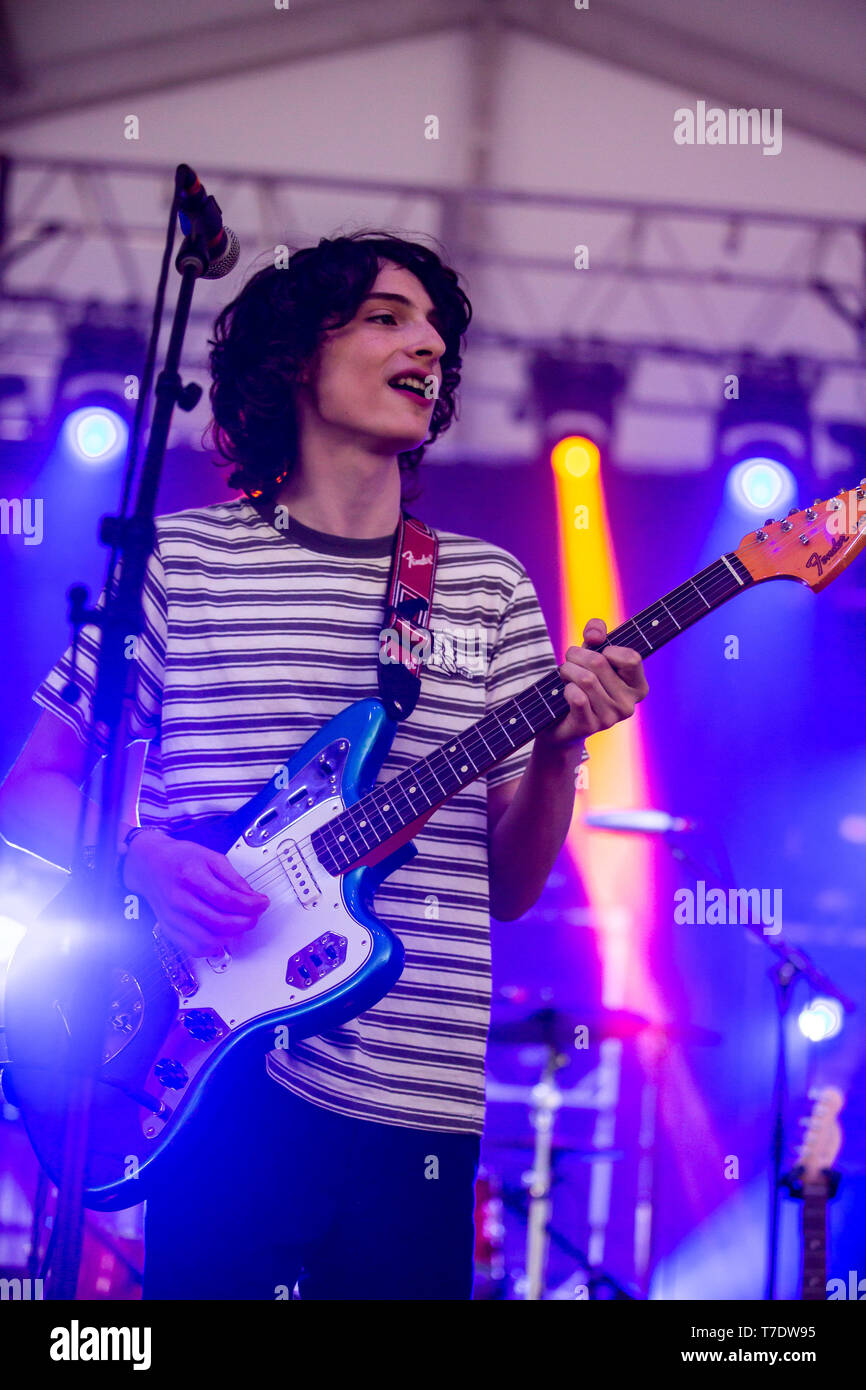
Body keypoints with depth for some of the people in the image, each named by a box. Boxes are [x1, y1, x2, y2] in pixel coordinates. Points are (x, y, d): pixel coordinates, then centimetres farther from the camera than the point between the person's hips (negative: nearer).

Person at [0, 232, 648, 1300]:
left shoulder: (488, 589, 12)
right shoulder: (183, 560, 4)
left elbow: (509, 888, 11)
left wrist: (561, 743, -8)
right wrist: (143, 858, -12)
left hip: (417, 1105, 2)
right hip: (217, 1088, -2)